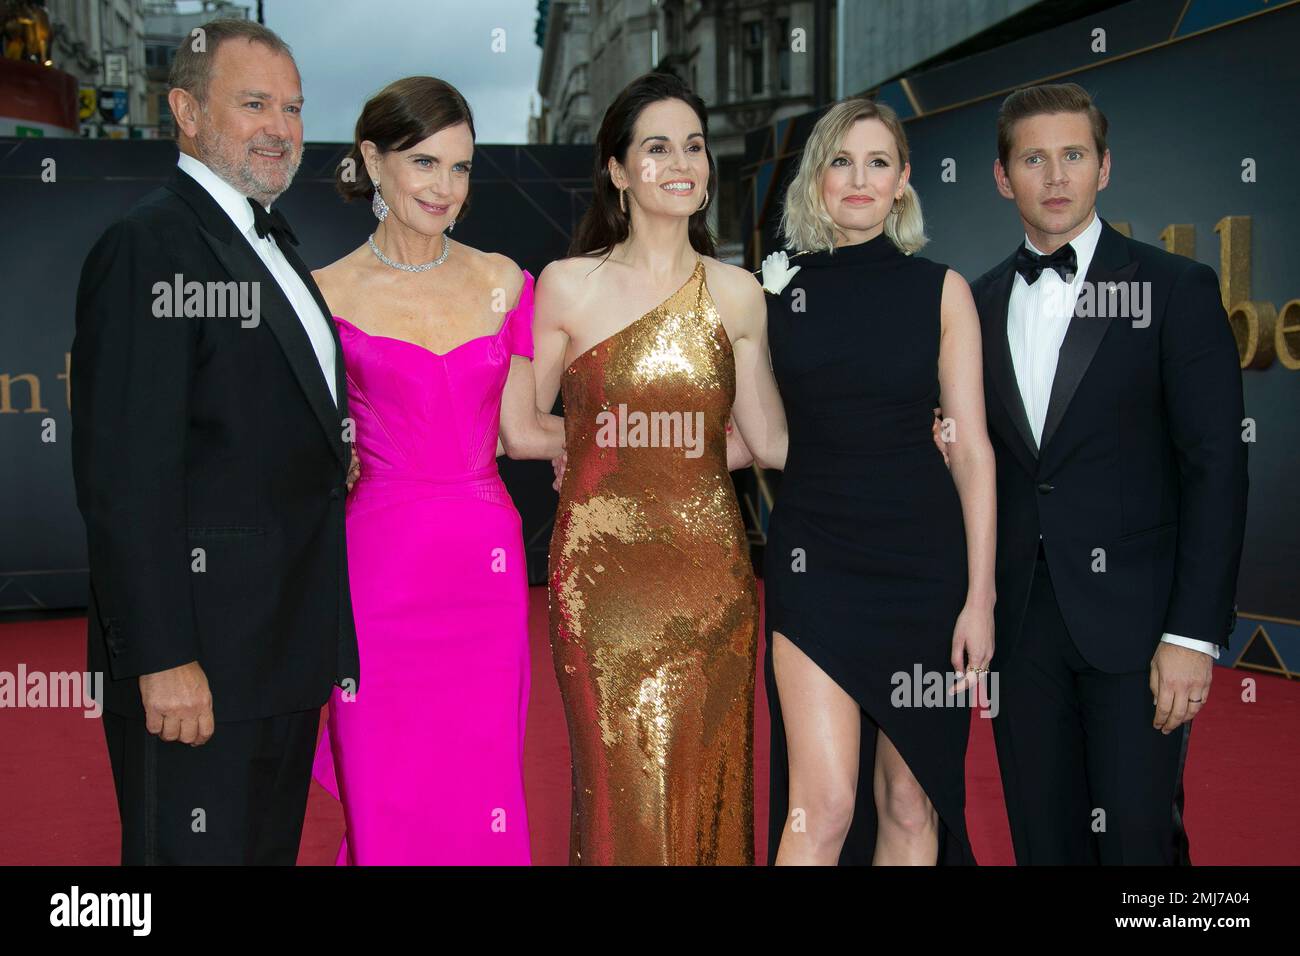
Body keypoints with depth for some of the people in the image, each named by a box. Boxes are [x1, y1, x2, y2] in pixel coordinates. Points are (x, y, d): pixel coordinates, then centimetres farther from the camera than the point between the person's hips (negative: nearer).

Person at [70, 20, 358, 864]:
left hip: (289, 647, 9)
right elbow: (126, 478, -20)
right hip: (201, 651, -9)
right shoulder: (148, 247, -15)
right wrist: (163, 659, -22)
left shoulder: (277, 240, 15)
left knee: (273, 843, 20)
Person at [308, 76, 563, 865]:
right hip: (381, 563, -2)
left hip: (486, 561, 2)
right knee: (387, 803, 5)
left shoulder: (502, 282, 7)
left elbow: (522, 431, 11)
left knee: (484, 794, 8)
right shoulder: (329, 295, 0)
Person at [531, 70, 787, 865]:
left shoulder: (737, 294, 6)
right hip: (603, 569, -2)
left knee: (707, 787, 9)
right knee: (621, 791, 3)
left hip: (711, 569, 2)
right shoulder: (568, 285, -1)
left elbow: (773, 441, 9)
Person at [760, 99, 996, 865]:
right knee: (824, 804, -8)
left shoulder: (941, 290, 3)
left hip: (923, 561, 1)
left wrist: (980, 595, -6)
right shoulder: (777, 291, 5)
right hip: (816, 562, 0)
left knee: (909, 802, 8)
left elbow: (971, 448, 0)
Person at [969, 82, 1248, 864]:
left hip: (1133, 619, -3)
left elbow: (1216, 468, -6)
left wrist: (1194, 634, -12)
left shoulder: (1175, 288, -1)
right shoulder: (980, 302, 11)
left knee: (1139, 838, -2)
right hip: (1020, 621, 4)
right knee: (1043, 840, 10)